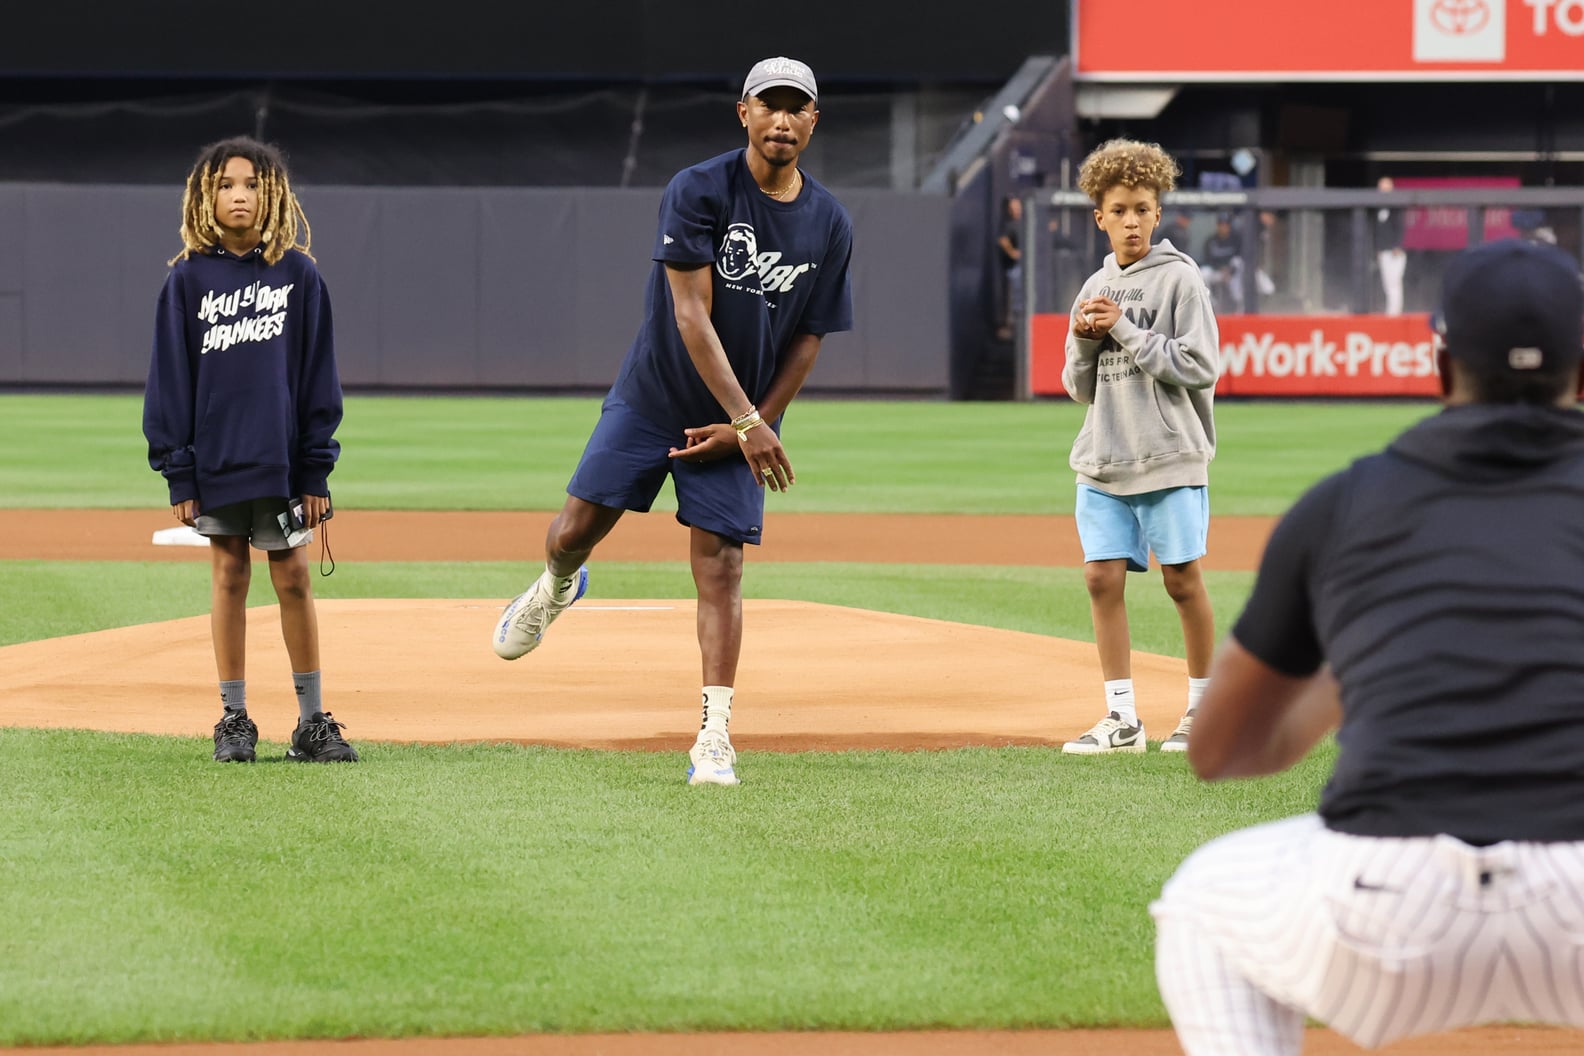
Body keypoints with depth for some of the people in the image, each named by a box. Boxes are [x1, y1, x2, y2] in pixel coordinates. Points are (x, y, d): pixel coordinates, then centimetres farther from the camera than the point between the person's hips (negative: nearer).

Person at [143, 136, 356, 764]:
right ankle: (234, 721, 12)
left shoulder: (298, 274, 1)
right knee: (229, 579, 6)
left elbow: (318, 376, 3)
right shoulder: (188, 280, 1)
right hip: (216, 462, 0)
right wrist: (177, 472, -3)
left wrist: (316, 469, -1)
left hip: (282, 458, 0)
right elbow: (170, 378, 2)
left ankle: (312, 722, 8)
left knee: (294, 580, 2)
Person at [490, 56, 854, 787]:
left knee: (720, 566, -4)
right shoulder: (698, 192, -15)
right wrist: (747, 420, -28)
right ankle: (557, 588, 38)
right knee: (575, 531, 0)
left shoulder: (830, 226, -4)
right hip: (650, 399, -1)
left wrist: (752, 426, -6)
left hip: (742, 421, 1)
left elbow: (808, 338, 4)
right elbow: (692, 316, -21)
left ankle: (714, 738, -4)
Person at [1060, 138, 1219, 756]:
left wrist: (1125, 331, -15)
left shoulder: (1178, 278, -4)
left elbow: (1199, 365, -13)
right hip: (1103, 461, 5)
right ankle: (1121, 719, 5)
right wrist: (1085, 339, -5)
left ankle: (1203, 707, 14)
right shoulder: (1096, 289, 12)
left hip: (1170, 456, -5)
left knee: (1182, 578, 1)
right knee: (1102, 576, -1)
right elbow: (1080, 387, 14)